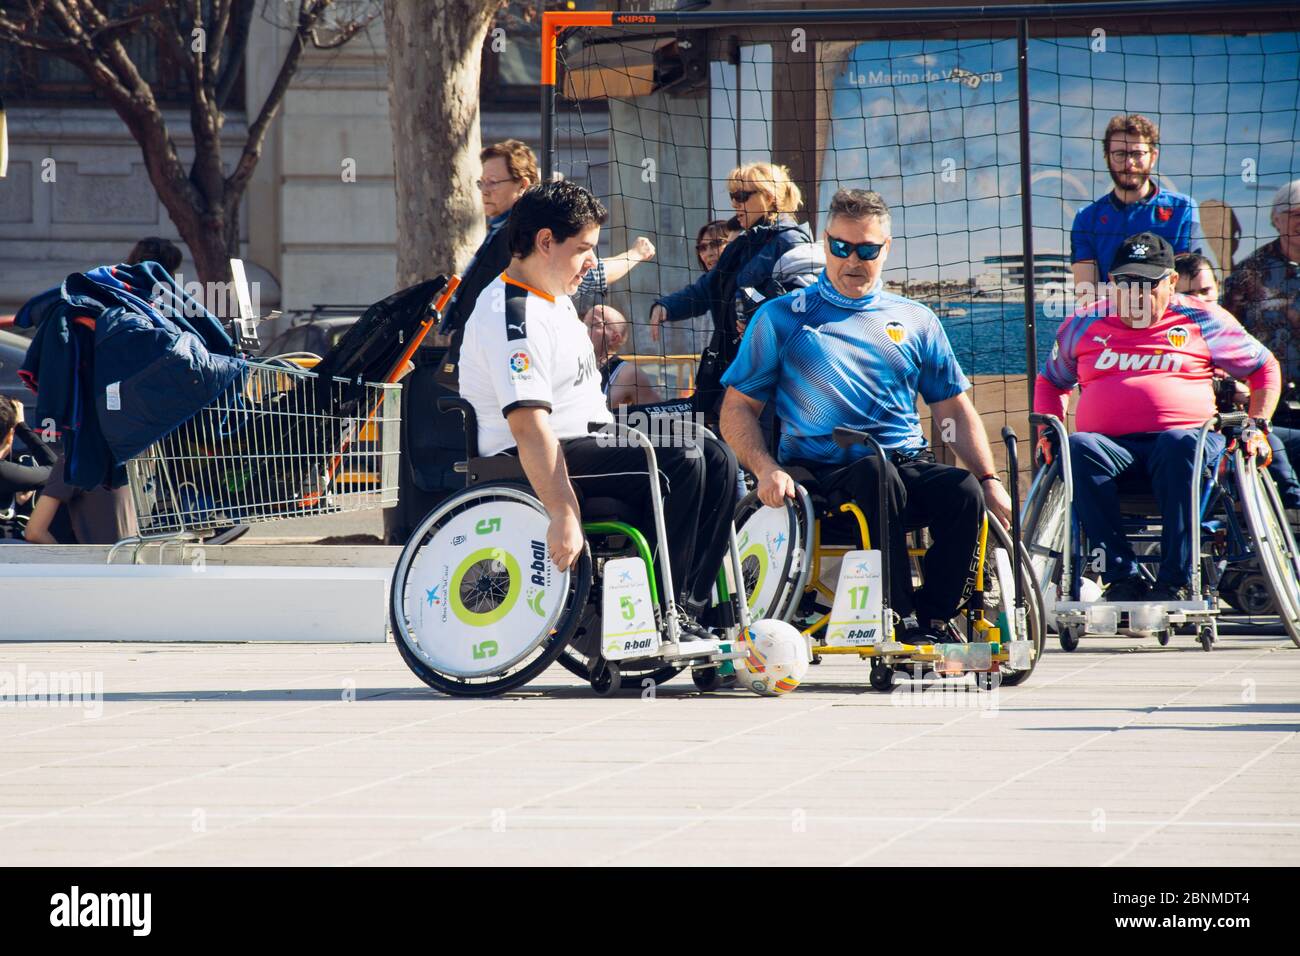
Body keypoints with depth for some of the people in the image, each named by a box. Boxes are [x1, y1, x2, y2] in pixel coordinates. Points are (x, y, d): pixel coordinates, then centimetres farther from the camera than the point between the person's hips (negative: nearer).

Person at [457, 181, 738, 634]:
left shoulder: (556, 299, 16)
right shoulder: (513, 319, -20)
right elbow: (529, 427, -30)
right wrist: (564, 516, -37)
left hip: (589, 440, 11)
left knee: (716, 459, 1)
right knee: (679, 462, -25)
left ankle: (692, 611, -2)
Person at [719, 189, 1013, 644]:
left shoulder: (916, 321, 21)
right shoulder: (780, 318, 13)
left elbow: (956, 412, 21)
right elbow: (737, 410, 9)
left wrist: (990, 481, 6)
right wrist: (766, 469, -10)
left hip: (909, 464, 3)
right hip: (824, 471, -3)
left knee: (963, 491, -30)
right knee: (877, 475, -38)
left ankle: (935, 616, -19)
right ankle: (901, 620, -34)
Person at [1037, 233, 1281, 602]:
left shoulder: (1201, 320, 15)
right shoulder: (1084, 325, 21)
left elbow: (1265, 368, 21)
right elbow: (1050, 383, 32)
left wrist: (1257, 426, 8)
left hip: (1186, 436, -2)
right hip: (1109, 444, 2)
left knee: (1179, 446, -40)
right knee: (1079, 448, -35)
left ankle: (1174, 582, -41)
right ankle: (1122, 578, -38)